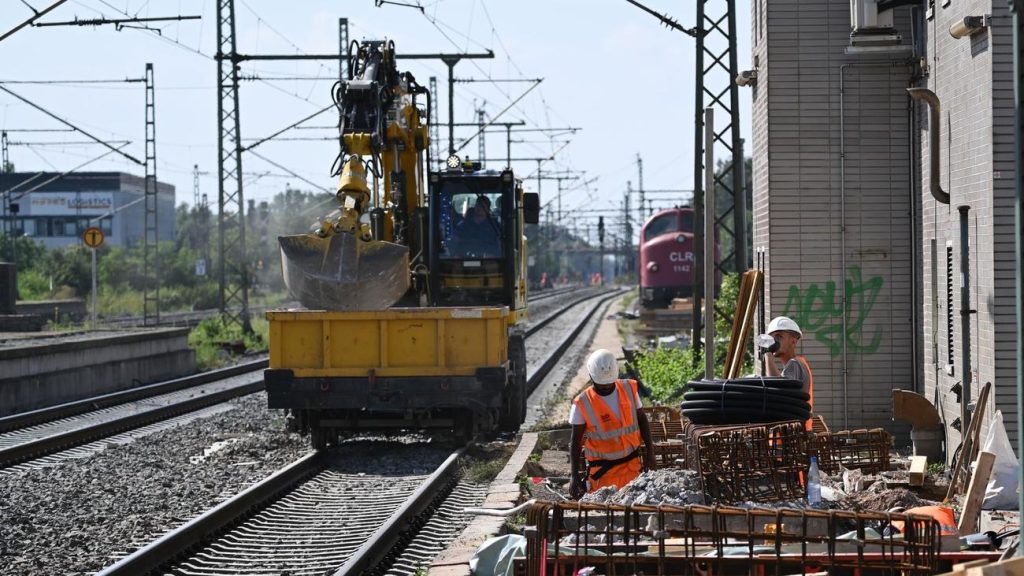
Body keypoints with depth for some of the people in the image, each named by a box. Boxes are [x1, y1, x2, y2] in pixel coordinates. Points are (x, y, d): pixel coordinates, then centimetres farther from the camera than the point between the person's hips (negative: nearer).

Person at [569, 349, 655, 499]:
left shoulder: (629, 389, 0)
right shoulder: (583, 404, -10)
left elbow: (642, 420, 12)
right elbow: (575, 442, -5)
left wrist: (649, 452, 9)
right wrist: (574, 475, -10)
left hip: (632, 465, 3)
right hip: (602, 469, -3)